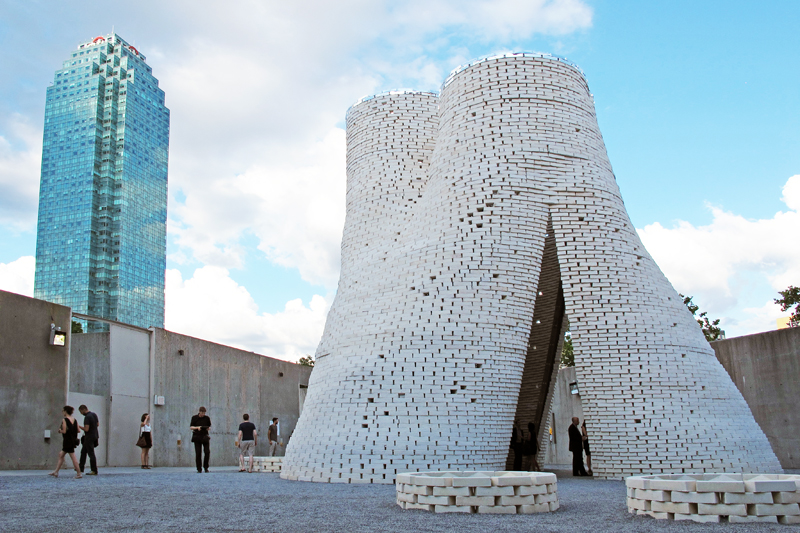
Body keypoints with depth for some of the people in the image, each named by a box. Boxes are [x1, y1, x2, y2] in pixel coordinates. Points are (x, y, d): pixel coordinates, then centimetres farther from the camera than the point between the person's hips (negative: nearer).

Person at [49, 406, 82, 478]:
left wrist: (60, 430, 2)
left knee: (73, 457, -5)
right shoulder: (74, 420, 8)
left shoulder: (64, 420, -13)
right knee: (61, 454, 19)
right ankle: (56, 472, 24)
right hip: (73, 440, 8)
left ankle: (79, 474, -3)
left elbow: (64, 431, -17)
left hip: (68, 441, -8)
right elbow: (78, 430, 6)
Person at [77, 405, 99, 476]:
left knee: (91, 454, -3)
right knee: (83, 451, 19)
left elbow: (86, 429, -25)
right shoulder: (94, 415, 7)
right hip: (95, 435, 9)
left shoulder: (87, 417, -21)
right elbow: (98, 424, 17)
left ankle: (94, 471, 1)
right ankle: (81, 467, 26)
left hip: (89, 437, -9)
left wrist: (79, 426, -10)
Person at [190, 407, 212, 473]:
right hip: (197, 437, -1)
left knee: (207, 452, -8)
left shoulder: (207, 418, 6)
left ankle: (206, 467, 7)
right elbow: (191, 427, 4)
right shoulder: (194, 418, 2)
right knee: (198, 453, -3)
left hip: (205, 437, 1)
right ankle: (199, 469, 3)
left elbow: (209, 427, 14)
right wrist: (197, 427, -14)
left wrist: (208, 428, -10)